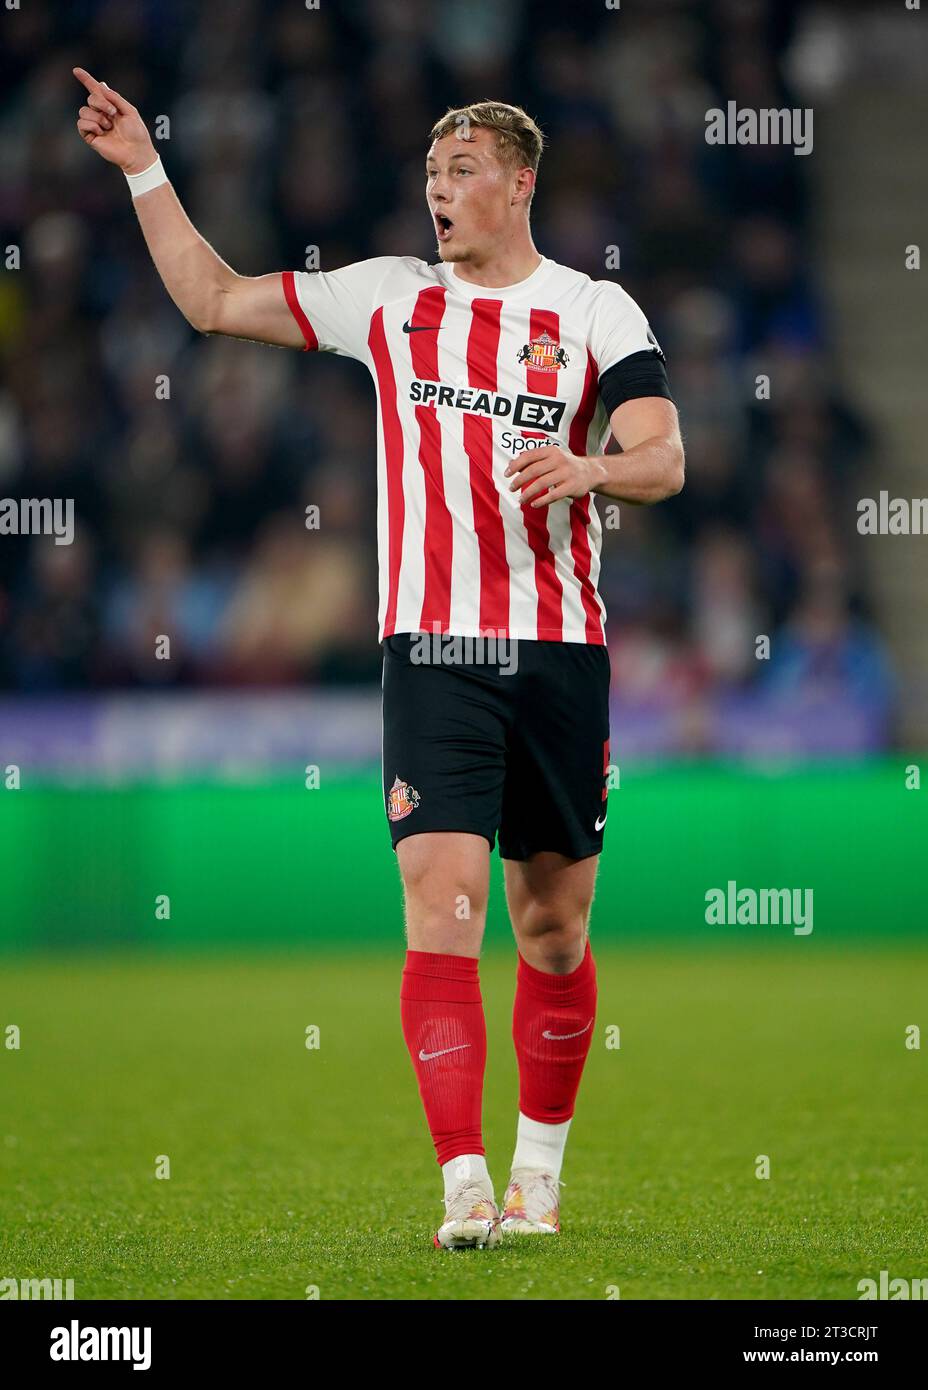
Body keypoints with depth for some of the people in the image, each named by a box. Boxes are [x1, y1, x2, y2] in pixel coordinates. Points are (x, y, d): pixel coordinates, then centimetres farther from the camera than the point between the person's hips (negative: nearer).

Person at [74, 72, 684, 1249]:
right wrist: (145, 171, 11)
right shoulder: (388, 296, 9)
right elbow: (216, 303, 16)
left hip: (558, 653, 0)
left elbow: (661, 462, -5)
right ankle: (464, 1187, -17)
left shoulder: (596, 312, 3)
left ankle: (539, 1171, 25)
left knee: (552, 923, 8)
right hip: (431, 654, 0)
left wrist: (585, 467, -26)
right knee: (442, 906, -14)